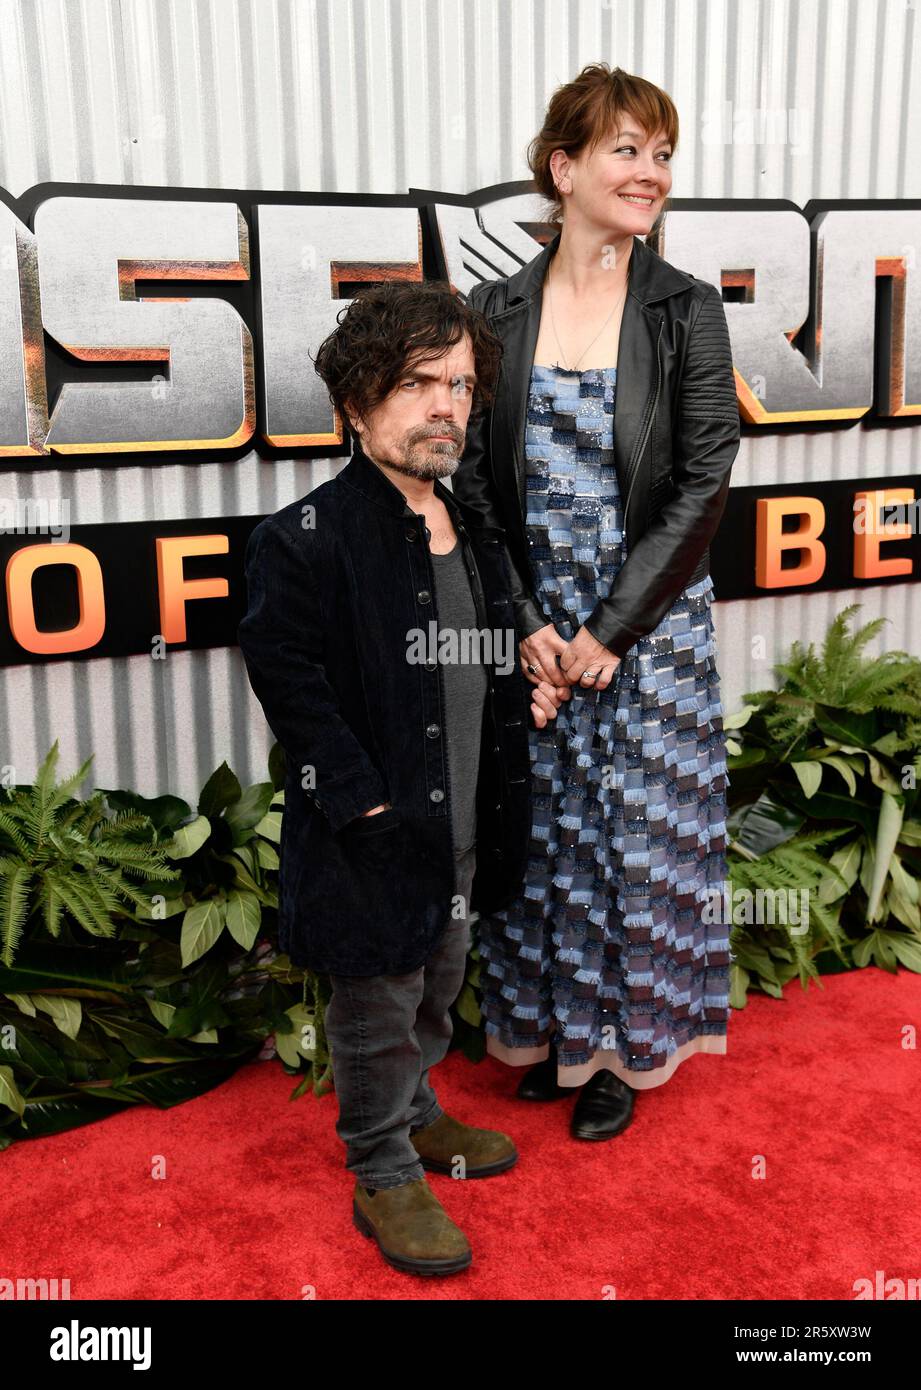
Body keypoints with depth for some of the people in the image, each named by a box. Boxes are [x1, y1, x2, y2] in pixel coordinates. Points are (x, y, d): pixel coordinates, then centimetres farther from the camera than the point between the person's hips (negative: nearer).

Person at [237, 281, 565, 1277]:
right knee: (377, 1016, 11)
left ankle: (414, 1115, 50)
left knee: (436, 992, 26)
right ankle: (383, 1176, 32)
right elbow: (283, 670, -19)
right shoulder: (306, 539, -18)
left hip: (462, 828, 8)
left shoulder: (472, 534, 7)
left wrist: (524, 695, 6)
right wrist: (361, 796, -20)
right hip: (375, 838, -8)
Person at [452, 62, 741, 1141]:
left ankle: (624, 1047, 28)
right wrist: (526, 625, -9)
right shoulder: (499, 309, 2)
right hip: (529, 626, 2)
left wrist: (609, 633, -12)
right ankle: (549, 1024, 34)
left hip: (650, 625, -1)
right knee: (540, 826, 12)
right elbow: (474, 479, 1)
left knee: (642, 831, 6)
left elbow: (703, 487, -8)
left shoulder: (686, 310, -3)